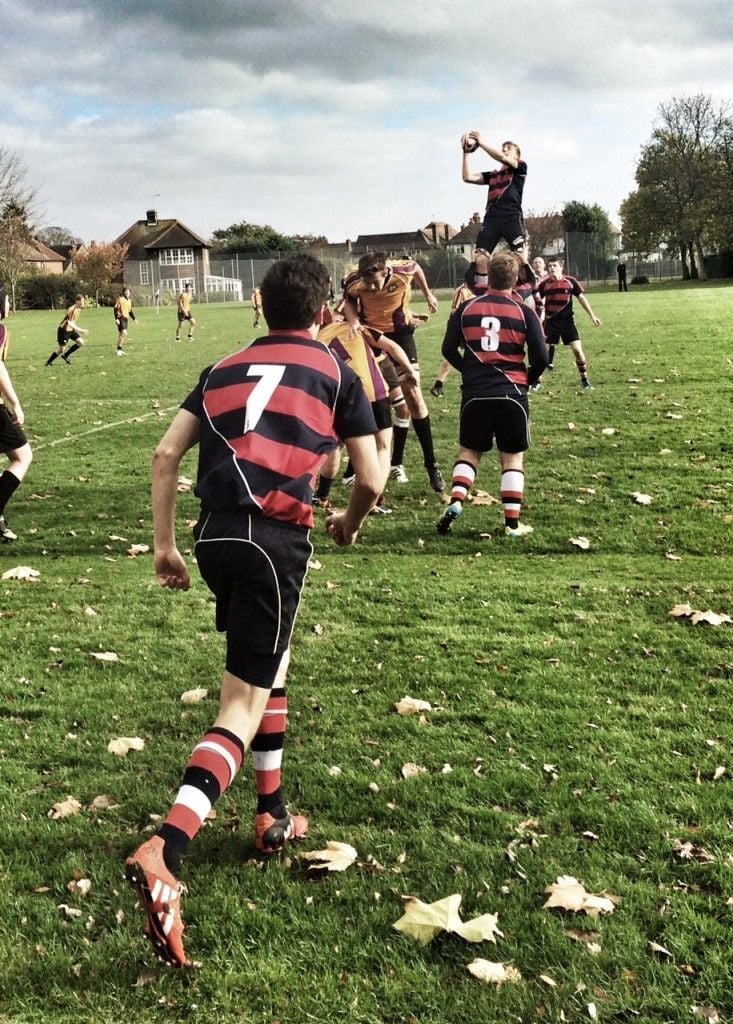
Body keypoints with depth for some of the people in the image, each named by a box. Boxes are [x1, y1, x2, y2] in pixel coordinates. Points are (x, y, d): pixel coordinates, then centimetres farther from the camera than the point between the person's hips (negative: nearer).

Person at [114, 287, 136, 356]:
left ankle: (119, 350, 20)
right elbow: (116, 309, -12)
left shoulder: (129, 301, 14)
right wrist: (116, 318, -20)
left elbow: (130, 311, 25)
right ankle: (119, 349, -16)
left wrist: (134, 319, 22)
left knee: (121, 334, 13)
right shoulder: (120, 299, -9)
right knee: (124, 333, -20)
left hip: (125, 318, 8)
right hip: (120, 318, -8)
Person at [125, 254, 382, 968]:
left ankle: (272, 817, 35)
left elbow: (165, 455, 10)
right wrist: (347, 526, 27)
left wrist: (164, 545, 13)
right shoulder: (336, 374, 9)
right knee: (242, 709, -4)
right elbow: (371, 481, 7)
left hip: (214, 535, 5)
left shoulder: (226, 367, 19)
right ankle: (163, 854, -22)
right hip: (275, 540, -5)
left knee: (272, 664, 27)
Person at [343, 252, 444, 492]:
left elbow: (416, 268, -2)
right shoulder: (355, 283, -24)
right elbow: (348, 300, -2)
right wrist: (353, 320, -21)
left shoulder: (403, 271, -26)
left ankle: (431, 464, -2)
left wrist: (428, 295, 10)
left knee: (412, 395, -7)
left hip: (399, 333, -1)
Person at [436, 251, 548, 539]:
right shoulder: (524, 312, -3)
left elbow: (448, 349, 7)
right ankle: (513, 522, 5)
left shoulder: (466, 308, 2)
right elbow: (540, 357, -5)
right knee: (513, 457, 9)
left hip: (474, 393, 2)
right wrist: (529, 379, 15)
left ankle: (455, 502, -5)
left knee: (469, 451, 17)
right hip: (512, 394, -1)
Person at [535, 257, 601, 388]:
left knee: (578, 350, -7)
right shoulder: (544, 283, -3)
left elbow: (581, 297, 4)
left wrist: (592, 316, 2)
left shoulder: (570, 281, -3)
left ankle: (585, 380, 8)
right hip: (550, 321, 0)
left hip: (567, 320, 0)